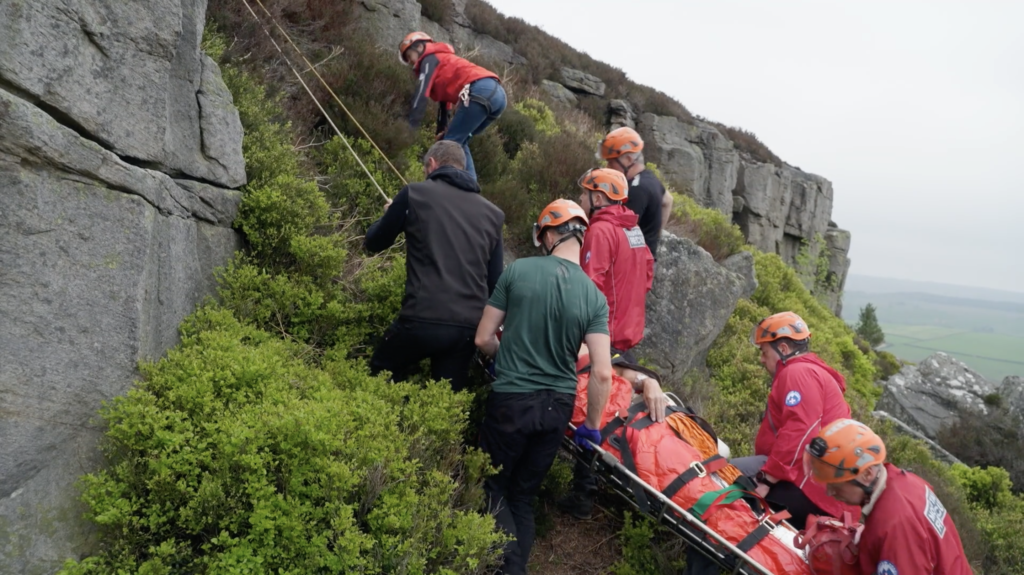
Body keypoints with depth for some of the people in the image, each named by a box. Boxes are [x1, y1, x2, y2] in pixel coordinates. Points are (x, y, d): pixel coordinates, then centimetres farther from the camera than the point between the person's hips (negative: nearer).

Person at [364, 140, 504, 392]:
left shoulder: (415, 193, 1)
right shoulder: (492, 213, 11)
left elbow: (375, 242, 14)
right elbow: (494, 281, 14)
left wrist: (390, 215, 33)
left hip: (422, 320, -4)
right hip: (470, 327, 4)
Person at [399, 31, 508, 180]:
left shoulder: (430, 59, 10)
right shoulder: (442, 61, 37)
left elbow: (422, 94, -2)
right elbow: (444, 100, 35)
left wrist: (410, 127, -6)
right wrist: (441, 130, 33)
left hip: (481, 92, -9)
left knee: (452, 141, -3)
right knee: (458, 141, 17)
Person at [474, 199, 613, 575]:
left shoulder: (517, 271, -10)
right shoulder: (594, 297, -5)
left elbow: (483, 339, -5)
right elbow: (602, 373, -10)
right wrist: (592, 426, 5)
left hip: (510, 399, -3)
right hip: (558, 406, 3)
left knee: (494, 487, 16)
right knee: (524, 494, 19)